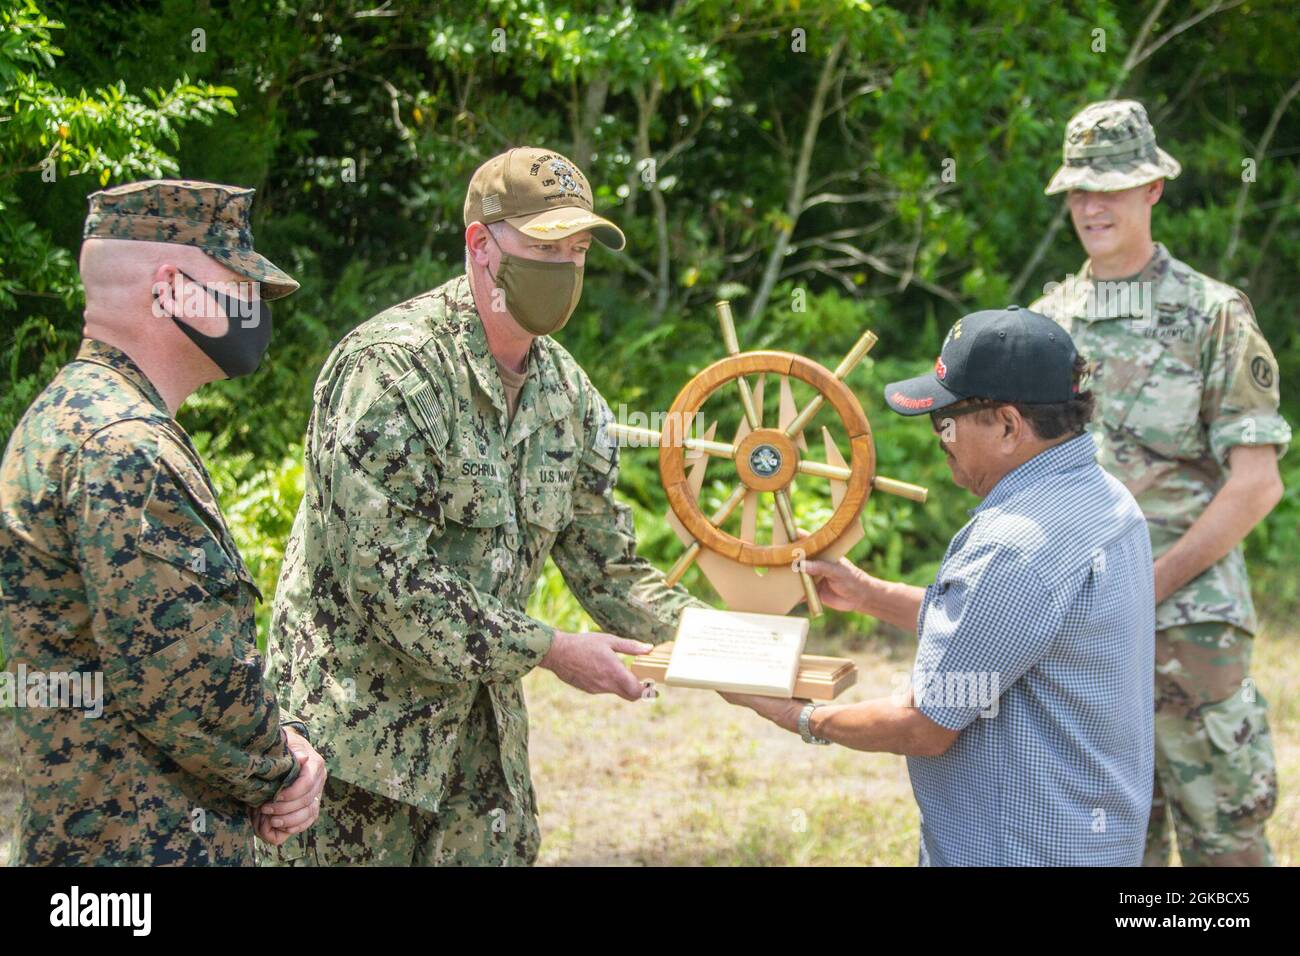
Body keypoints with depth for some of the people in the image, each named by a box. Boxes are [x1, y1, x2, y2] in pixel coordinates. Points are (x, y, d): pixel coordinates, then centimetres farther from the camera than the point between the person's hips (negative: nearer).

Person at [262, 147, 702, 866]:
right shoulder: (392, 365, -18)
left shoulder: (567, 392, 6)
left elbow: (609, 568, 11)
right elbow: (384, 572, -24)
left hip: (485, 728, 7)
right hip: (359, 719, -7)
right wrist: (549, 650, -20)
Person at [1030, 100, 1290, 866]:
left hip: (1186, 620, -4)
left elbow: (1256, 485, -8)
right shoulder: (1046, 323, 10)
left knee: (1224, 835, -2)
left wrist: (1153, 583, -13)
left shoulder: (1212, 316, -4)